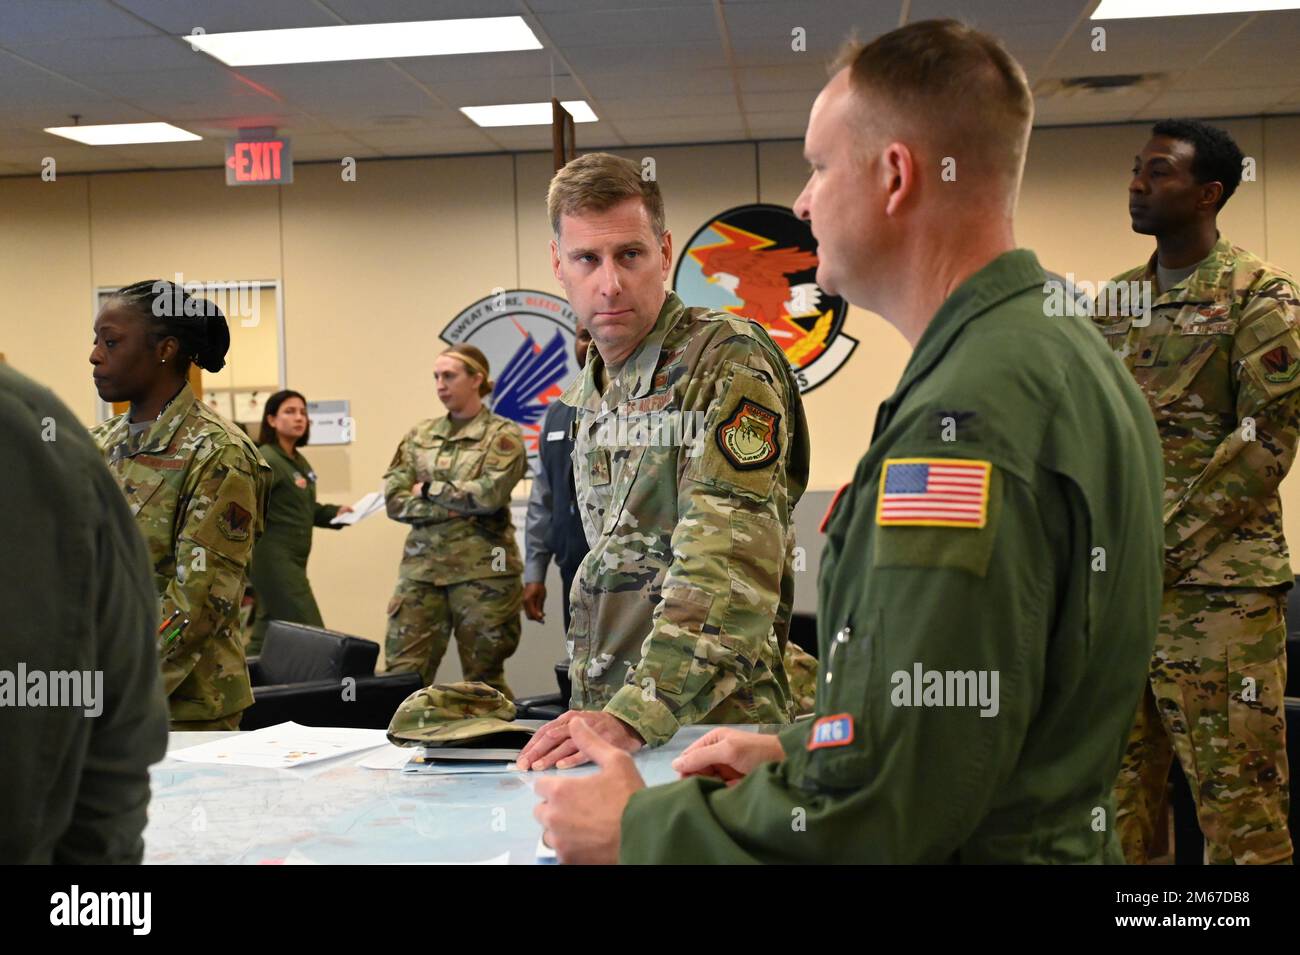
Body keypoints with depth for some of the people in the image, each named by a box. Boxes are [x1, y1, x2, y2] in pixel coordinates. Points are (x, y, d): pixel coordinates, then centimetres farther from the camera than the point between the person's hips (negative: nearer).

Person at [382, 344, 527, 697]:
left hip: (481, 566, -4)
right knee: (403, 671, -3)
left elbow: (490, 493, -15)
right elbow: (394, 500, 3)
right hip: (421, 565, 4)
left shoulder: (503, 435, 1)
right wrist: (456, 506, -9)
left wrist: (429, 490, -4)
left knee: (483, 676, 3)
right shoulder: (419, 435, 13)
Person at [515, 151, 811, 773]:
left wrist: (637, 715, -29)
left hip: (709, 721, -6)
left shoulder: (729, 360, -11)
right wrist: (593, 711, 11)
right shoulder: (588, 391, 13)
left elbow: (728, 562, -21)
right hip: (603, 710, 6)